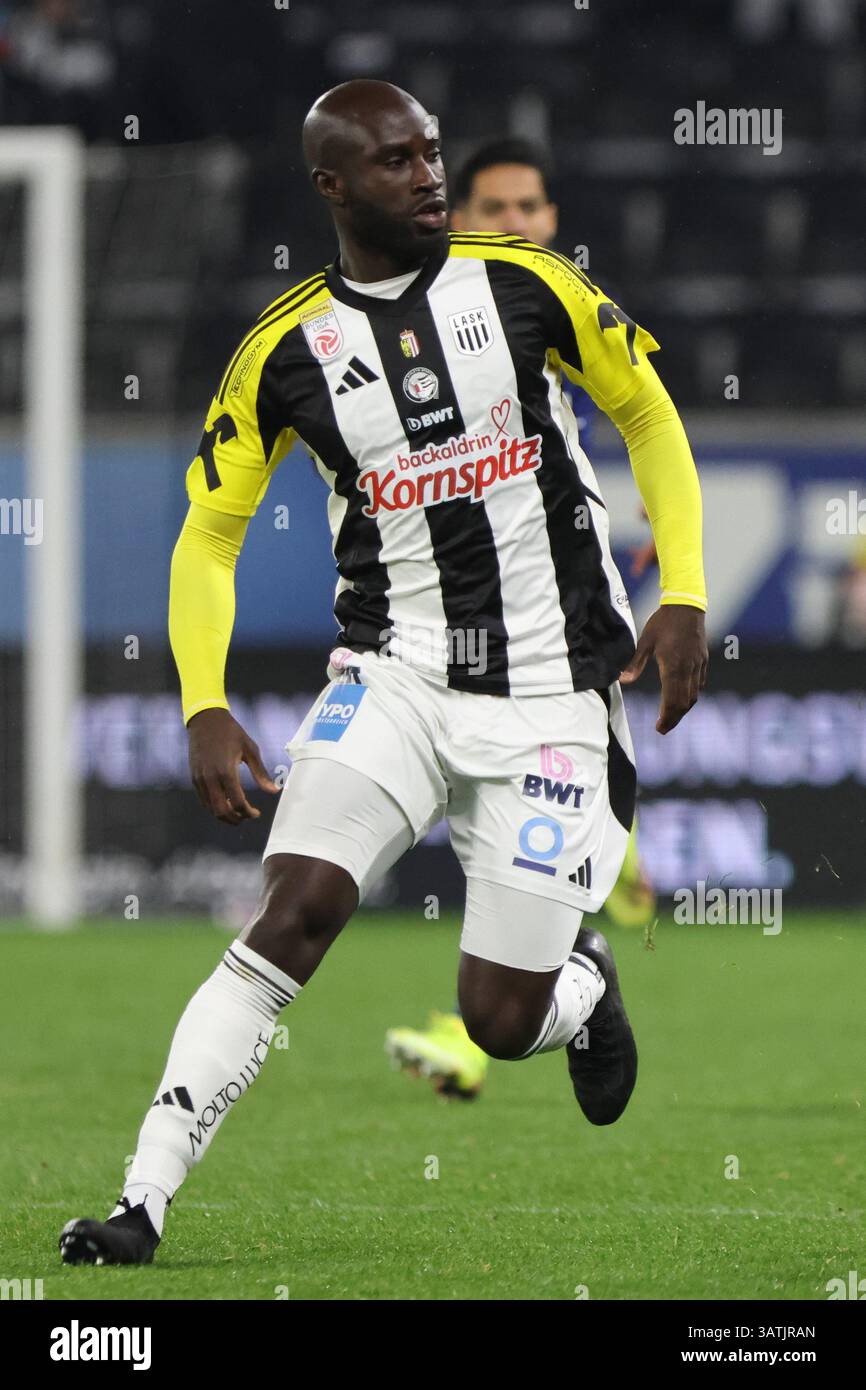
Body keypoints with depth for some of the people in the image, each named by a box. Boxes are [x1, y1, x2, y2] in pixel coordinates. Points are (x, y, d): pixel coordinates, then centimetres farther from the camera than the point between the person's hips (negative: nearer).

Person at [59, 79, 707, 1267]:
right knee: (297, 910, -22)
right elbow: (207, 533, 4)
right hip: (396, 673, 0)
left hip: (553, 694, 0)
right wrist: (206, 708, -9)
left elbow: (648, 414, 8)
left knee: (501, 1021, -3)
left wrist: (683, 596, -1)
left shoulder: (523, 283, -4)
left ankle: (581, 979, 36)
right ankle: (142, 1202, -19)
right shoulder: (286, 350, -4)